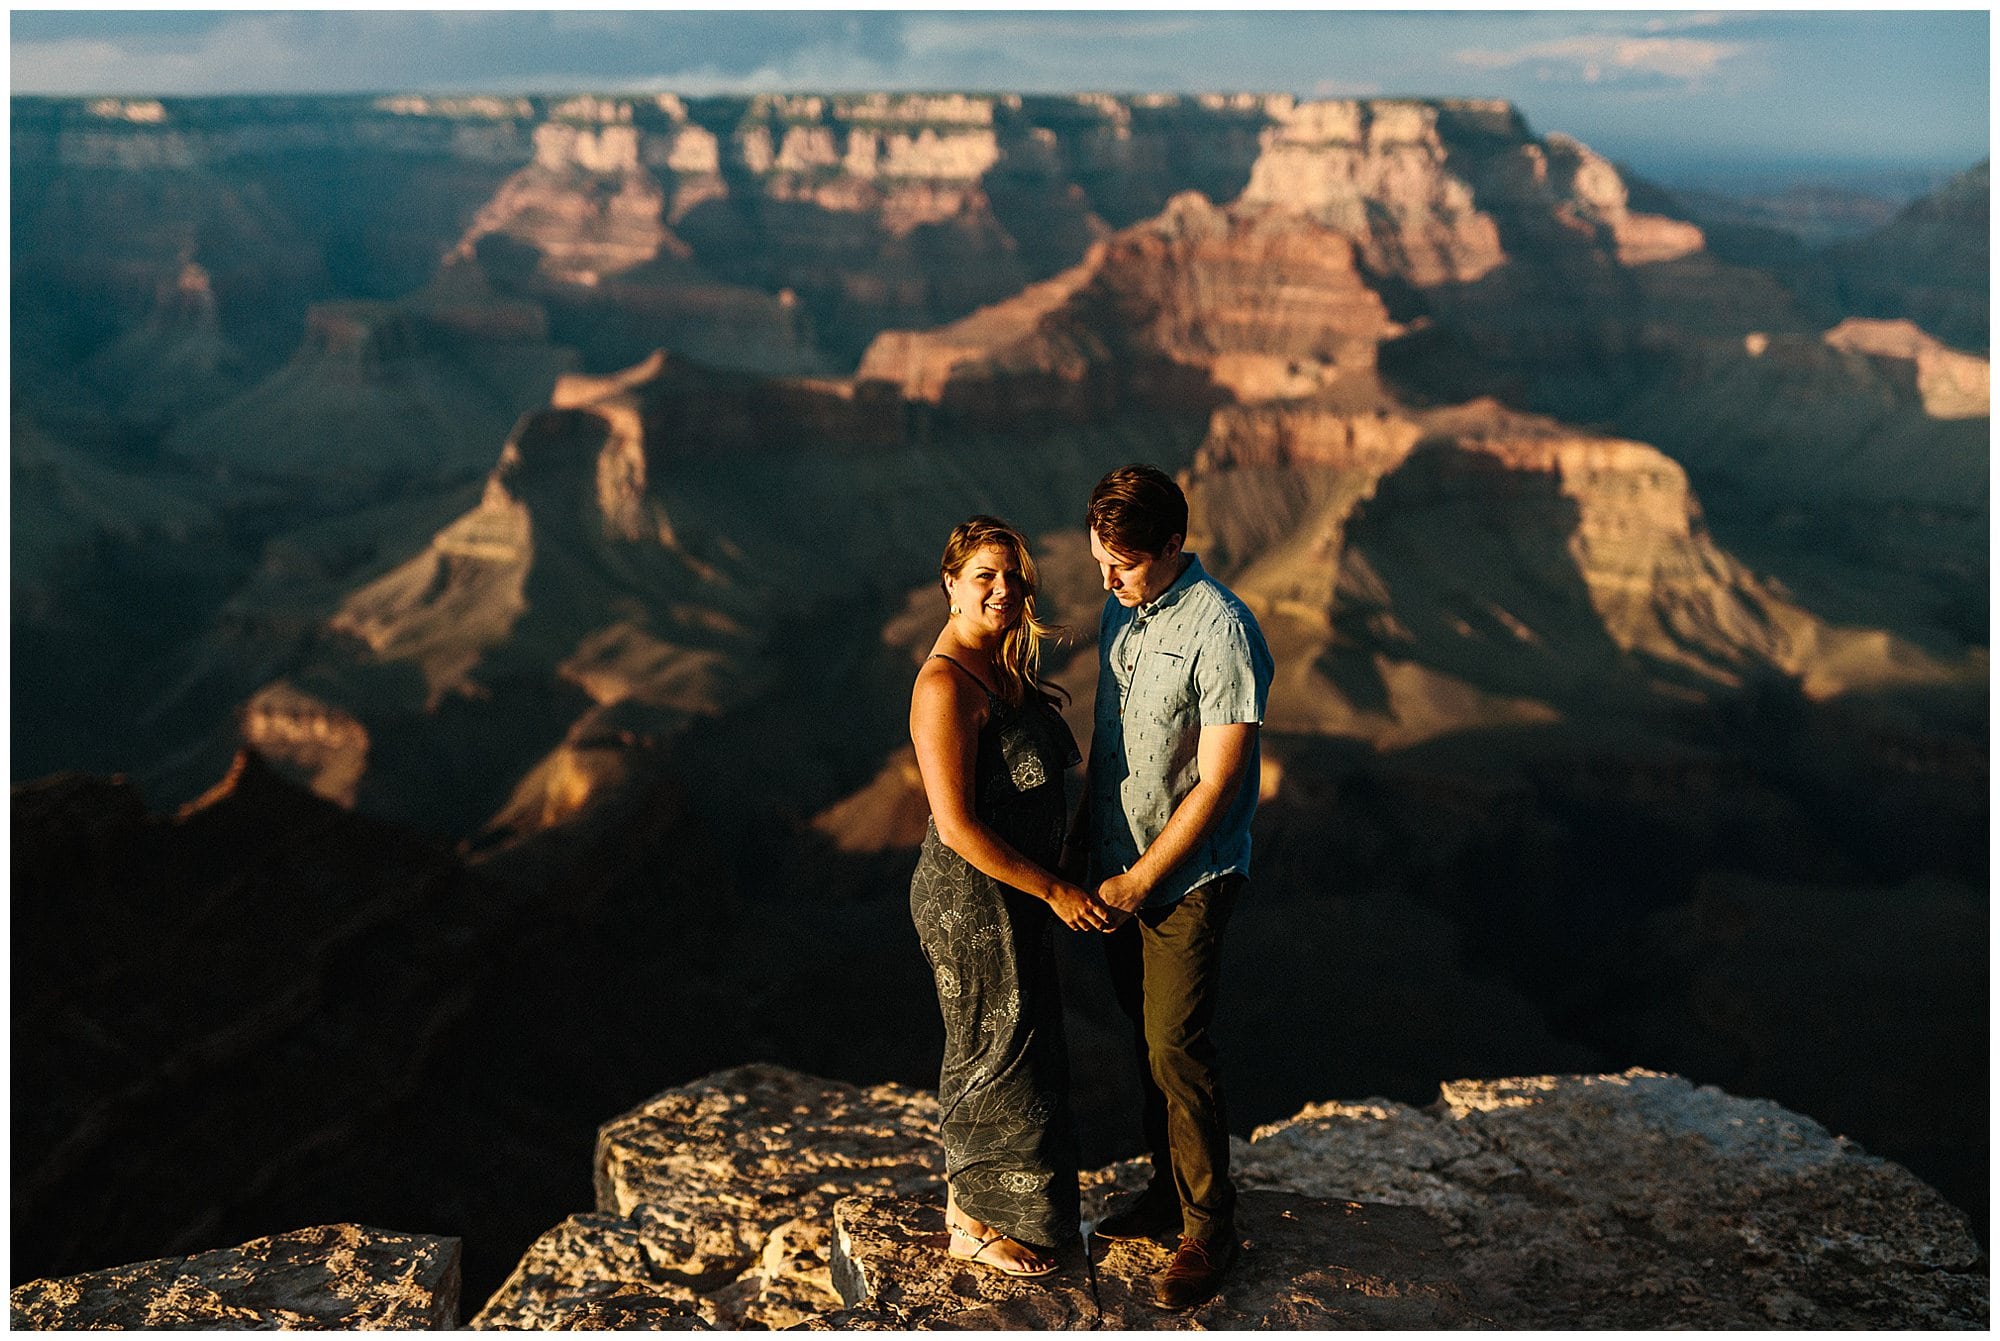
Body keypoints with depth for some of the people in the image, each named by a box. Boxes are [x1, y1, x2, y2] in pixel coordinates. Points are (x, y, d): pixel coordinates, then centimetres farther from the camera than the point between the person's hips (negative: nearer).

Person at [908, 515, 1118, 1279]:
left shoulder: (1007, 668, 6)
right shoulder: (946, 686, -23)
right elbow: (958, 827, -25)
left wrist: (1057, 882, 12)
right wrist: (1054, 891, -20)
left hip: (1017, 891, 9)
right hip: (971, 899, -9)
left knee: (1020, 1049, 20)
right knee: (996, 1053, 6)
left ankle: (990, 1200, 39)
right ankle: (971, 1222, 26)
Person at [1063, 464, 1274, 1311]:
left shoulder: (1220, 631, -20)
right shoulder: (1120, 612, 5)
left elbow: (1216, 782, -19)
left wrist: (1139, 879, -14)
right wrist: (1081, 838, 15)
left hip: (1188, 878, -7)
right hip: (1118, 867, 7)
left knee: (1176, 1047, -4)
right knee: (1146, 1040, 15)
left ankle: (1209, 1228, 10)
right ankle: (1168, 1192, 30)